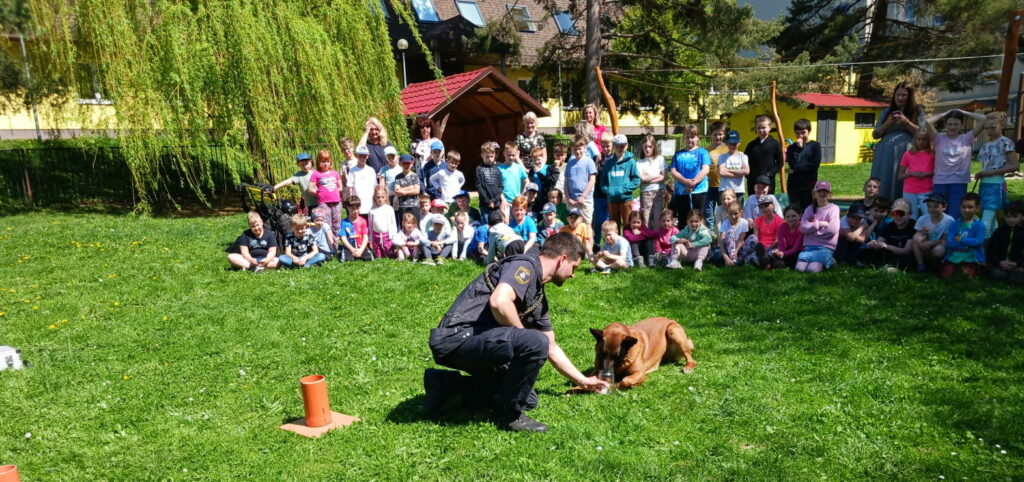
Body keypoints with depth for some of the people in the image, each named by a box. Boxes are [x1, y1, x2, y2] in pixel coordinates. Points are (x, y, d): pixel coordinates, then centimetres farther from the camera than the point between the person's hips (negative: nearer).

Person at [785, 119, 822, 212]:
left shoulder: (815, 145, 2)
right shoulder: (792, 148, 7)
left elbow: (815, 164, -9)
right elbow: (792, 164, -10)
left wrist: (796, 169, -10)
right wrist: (798, 148, -12)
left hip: (809, 186, -1)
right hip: (794, 186, 1)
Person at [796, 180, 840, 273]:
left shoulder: (834, 208, 4)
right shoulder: (810, 209, 14)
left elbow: (832, 229, -10)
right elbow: (803, 227, 0)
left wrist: (813, 226, -1)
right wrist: (820, 224, -6)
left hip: (826, 247, -3)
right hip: (809, 246, 3)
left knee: (812, 269, -26)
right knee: (799, 268, -22)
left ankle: (828, 262, 3)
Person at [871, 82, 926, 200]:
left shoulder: (917, 111, 11)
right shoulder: (886, 112, 16)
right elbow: (875, 135, 13)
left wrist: (906, 122, -10)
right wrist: (887, 124, -5)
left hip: (907, 153, -2)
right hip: (886, 154, 2)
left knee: (902, 185, -9)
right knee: (883, 185, -4)